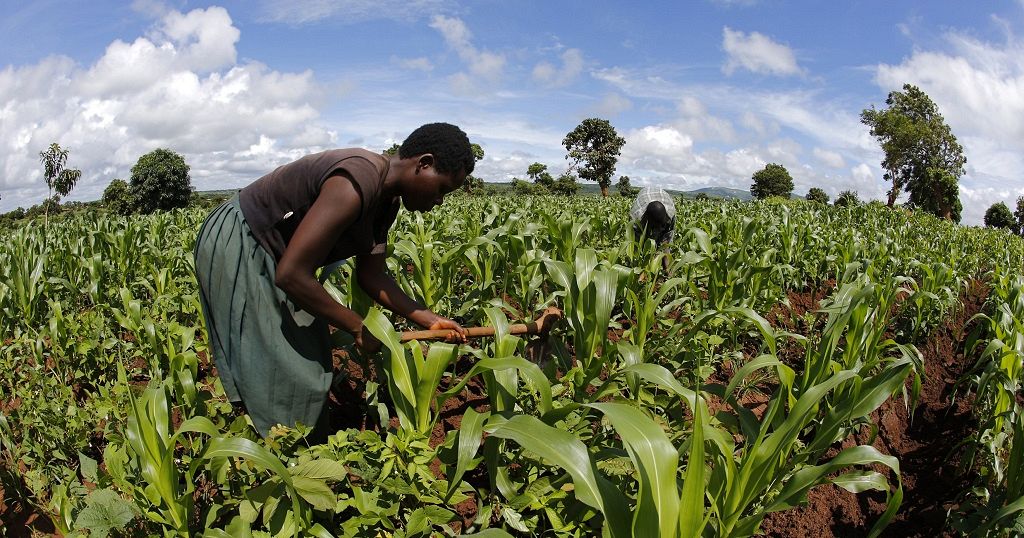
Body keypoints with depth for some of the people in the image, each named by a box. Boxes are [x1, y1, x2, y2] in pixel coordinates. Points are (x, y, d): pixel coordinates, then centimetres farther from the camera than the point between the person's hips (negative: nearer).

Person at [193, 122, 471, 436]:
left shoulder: (386, 198, -1)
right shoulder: (354, 185, -33)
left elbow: (372, 275, 1)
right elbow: (291, 275, -35)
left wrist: (429, 320, -7)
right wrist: (358, 327, -23)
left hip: (267, 253, 10)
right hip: (235, 248, -10)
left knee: (309, 360, 11)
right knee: (279, 374, -6)